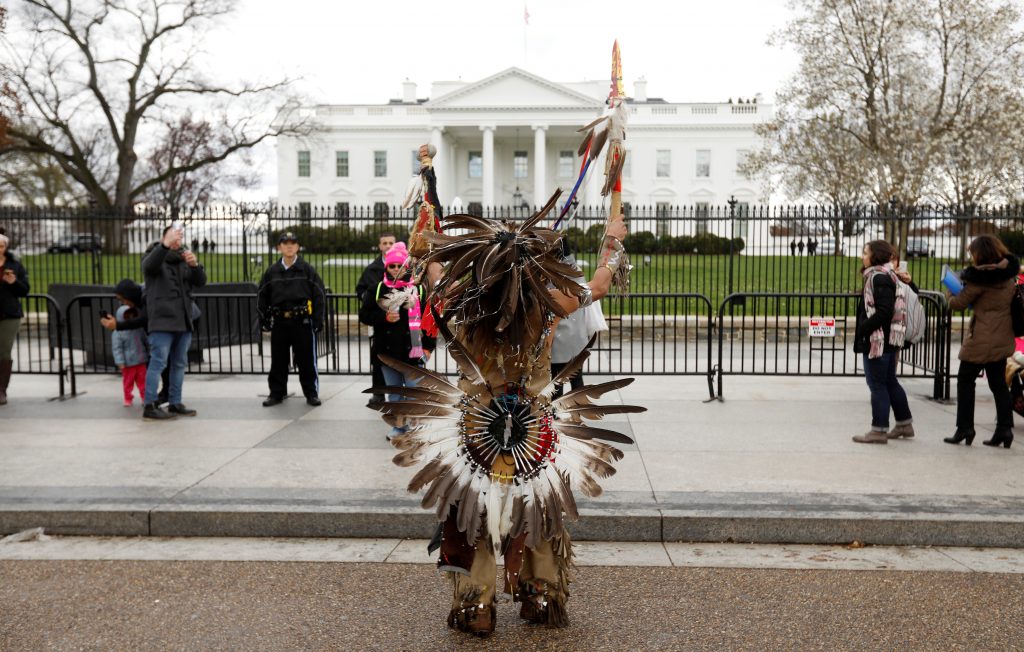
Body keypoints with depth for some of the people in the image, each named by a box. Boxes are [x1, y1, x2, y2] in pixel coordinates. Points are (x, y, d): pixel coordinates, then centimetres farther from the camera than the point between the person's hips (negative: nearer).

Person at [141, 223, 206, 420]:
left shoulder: (184, 260, 16)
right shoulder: (156, 259, 1)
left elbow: (201, 281, 2)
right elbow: (149, 266, -24)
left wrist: (195, 265, -19)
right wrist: (165, 244, -38)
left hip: (184, 321, 6)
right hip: (162, 320, -6)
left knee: (179, 364, 10)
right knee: (158, 362, -9)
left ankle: (175, 403, 17)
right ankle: (150, 406, -7)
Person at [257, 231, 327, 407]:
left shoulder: (307, 269, 0)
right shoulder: (272, 271, 7)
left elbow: (319, 294, -1)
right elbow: (262, 295, 14)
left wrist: (319, 320, -6)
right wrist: (264, 319, 7)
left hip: (302, 321, -3)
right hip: (279, 322, 3)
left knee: (306, 360, 2)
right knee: (278, 360, 8)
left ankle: (311, 393, 12)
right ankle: (277, 393, 18)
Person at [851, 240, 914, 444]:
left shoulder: (879, 277, -16)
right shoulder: (887, 276, 15)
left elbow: (884, 311, -23)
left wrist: (863, 329, -16)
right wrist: (864, 329, 11)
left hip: (878, 340, -10)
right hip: (890, 340, 10)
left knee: (877, 384, -3)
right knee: (890, 382, 18)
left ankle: (879, 430, 4)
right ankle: (905, 424, 26)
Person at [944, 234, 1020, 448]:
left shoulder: (980, 276, -15)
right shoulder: (1009, 275, 7)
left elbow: (960, 303, -10)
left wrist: (950, 294, 12)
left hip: (982, 339, -7)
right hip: (1003, 338, 7)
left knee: (965, 380, 4)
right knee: (998, 383, 13)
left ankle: (965, 428, 4)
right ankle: (1004, 428, 10)